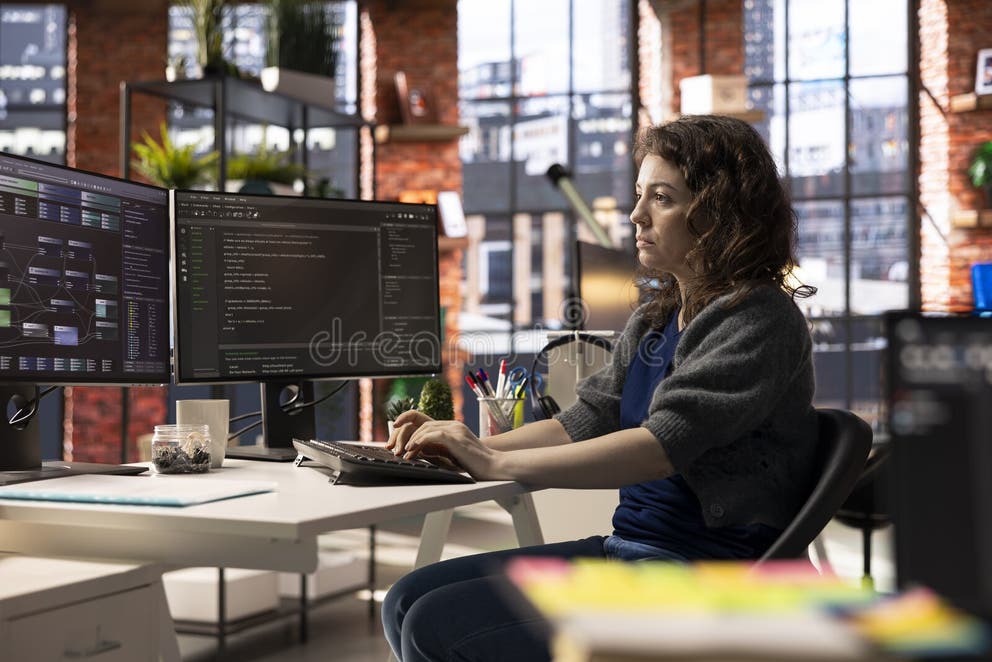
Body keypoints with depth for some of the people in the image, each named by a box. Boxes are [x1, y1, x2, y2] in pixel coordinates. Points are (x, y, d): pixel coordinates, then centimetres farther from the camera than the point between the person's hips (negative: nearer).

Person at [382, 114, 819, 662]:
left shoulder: (758, 322, -14)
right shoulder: (653, 320, 15)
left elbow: (664, 443, -25)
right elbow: (585, 423, 12)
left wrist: (498, 464, -25)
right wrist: (471, 446, -4)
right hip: (626, 550, 9)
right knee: (408, 601, -1)